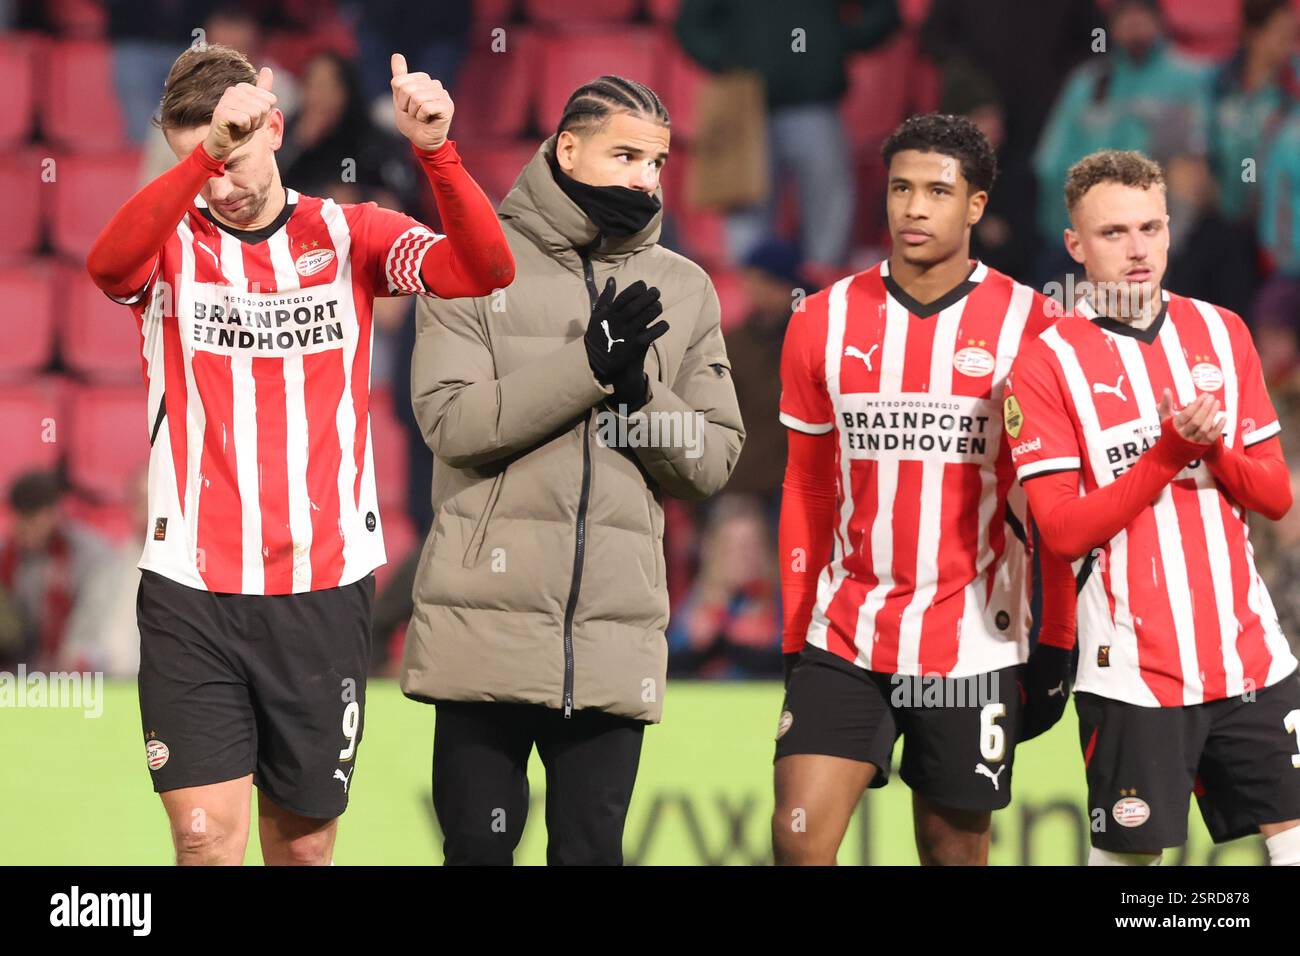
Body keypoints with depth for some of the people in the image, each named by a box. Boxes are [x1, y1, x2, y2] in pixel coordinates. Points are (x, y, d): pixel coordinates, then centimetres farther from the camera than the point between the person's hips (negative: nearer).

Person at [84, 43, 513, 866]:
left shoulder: (349, 235, 5)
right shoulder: (171, 241, 1)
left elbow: (484, 269, -10)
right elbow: (108, 264, -23)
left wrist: (434, 149, -27)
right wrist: (205, 154, -38)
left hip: (325, 590, 2)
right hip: (192, 590, -2)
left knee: (304, 843, 9)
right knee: (209, 837, -11)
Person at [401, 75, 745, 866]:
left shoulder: (684, 289, 11)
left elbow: (713, 461, 8)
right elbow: (451, 418, -10)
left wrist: (640, 394, -11)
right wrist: (587, 367, -18)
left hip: (617, 635, 2)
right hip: (489, 620, -2)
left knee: (592, 848, 4)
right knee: (479, 845, 2)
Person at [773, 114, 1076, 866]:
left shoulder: (1028, 326, -3)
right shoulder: (824, 324, 5)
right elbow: (807, 495, 12)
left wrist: (1054, 647, 0)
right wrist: (794, 637, 11)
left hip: (975, 645, -2)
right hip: (845, 640, 2)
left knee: (955, 848, 4)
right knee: (799, 838, -10)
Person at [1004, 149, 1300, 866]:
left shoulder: (1222, 334, 8)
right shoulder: (1046, 364, -5)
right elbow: (1062, 531, -11)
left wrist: (1216, 450, -13)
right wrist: (1169, 451, -19)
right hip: (1133, 669, -4)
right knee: (1127, 850, -1)